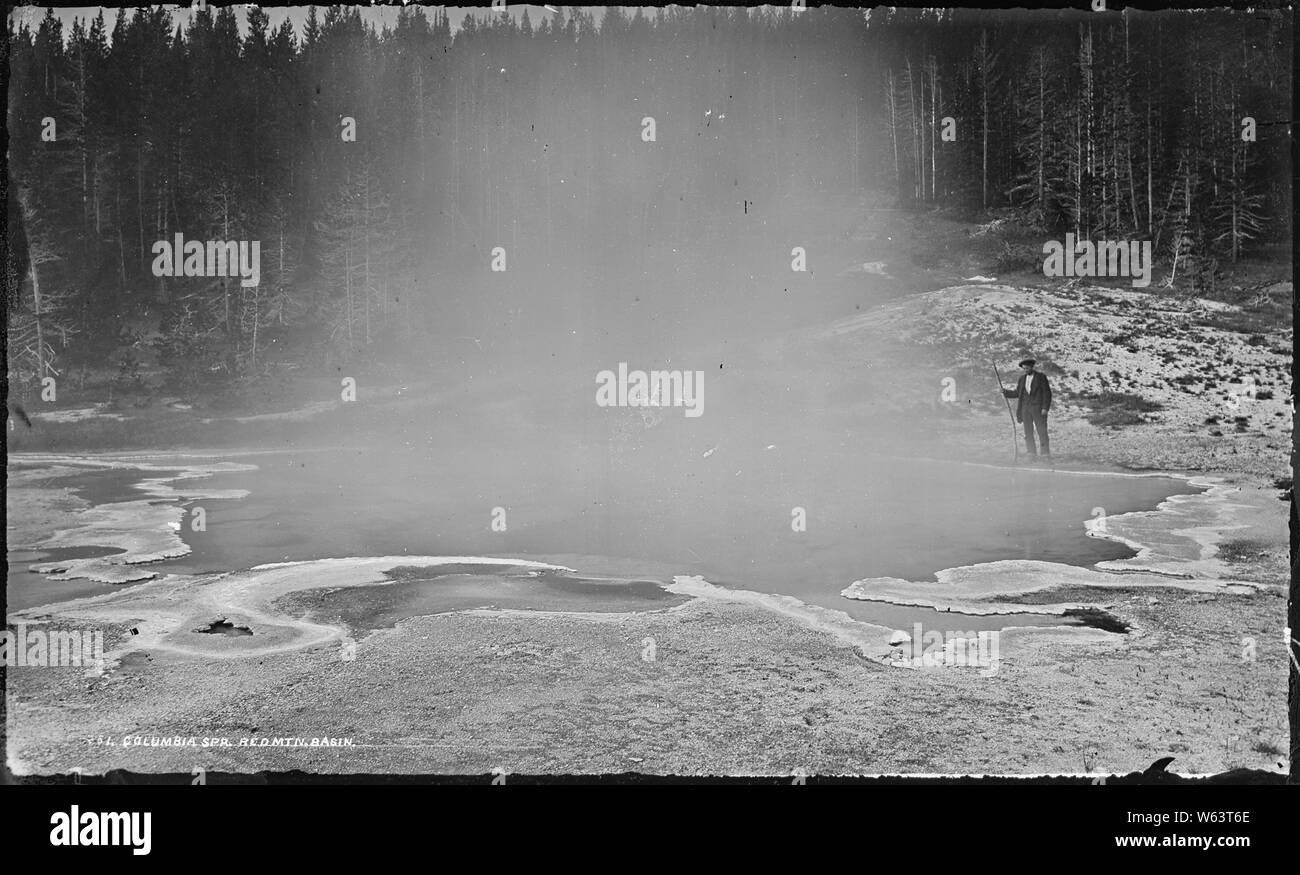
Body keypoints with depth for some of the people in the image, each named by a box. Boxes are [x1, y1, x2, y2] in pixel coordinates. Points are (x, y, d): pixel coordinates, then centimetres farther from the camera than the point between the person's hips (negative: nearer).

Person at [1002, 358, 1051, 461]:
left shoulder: (1041, 377, -2)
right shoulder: (1022, 378, 12)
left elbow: (1047, 393, -5)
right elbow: (1017, 393, 13)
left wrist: (1045, 408, -13)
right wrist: (1005, 391, -3)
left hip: (1038, 409, -5)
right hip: (1025, 408, 5)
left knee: (1042, 432, -4)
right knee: (1028, 432, 2)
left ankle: (1046, 453, -1)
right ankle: (1032, 454, 5)